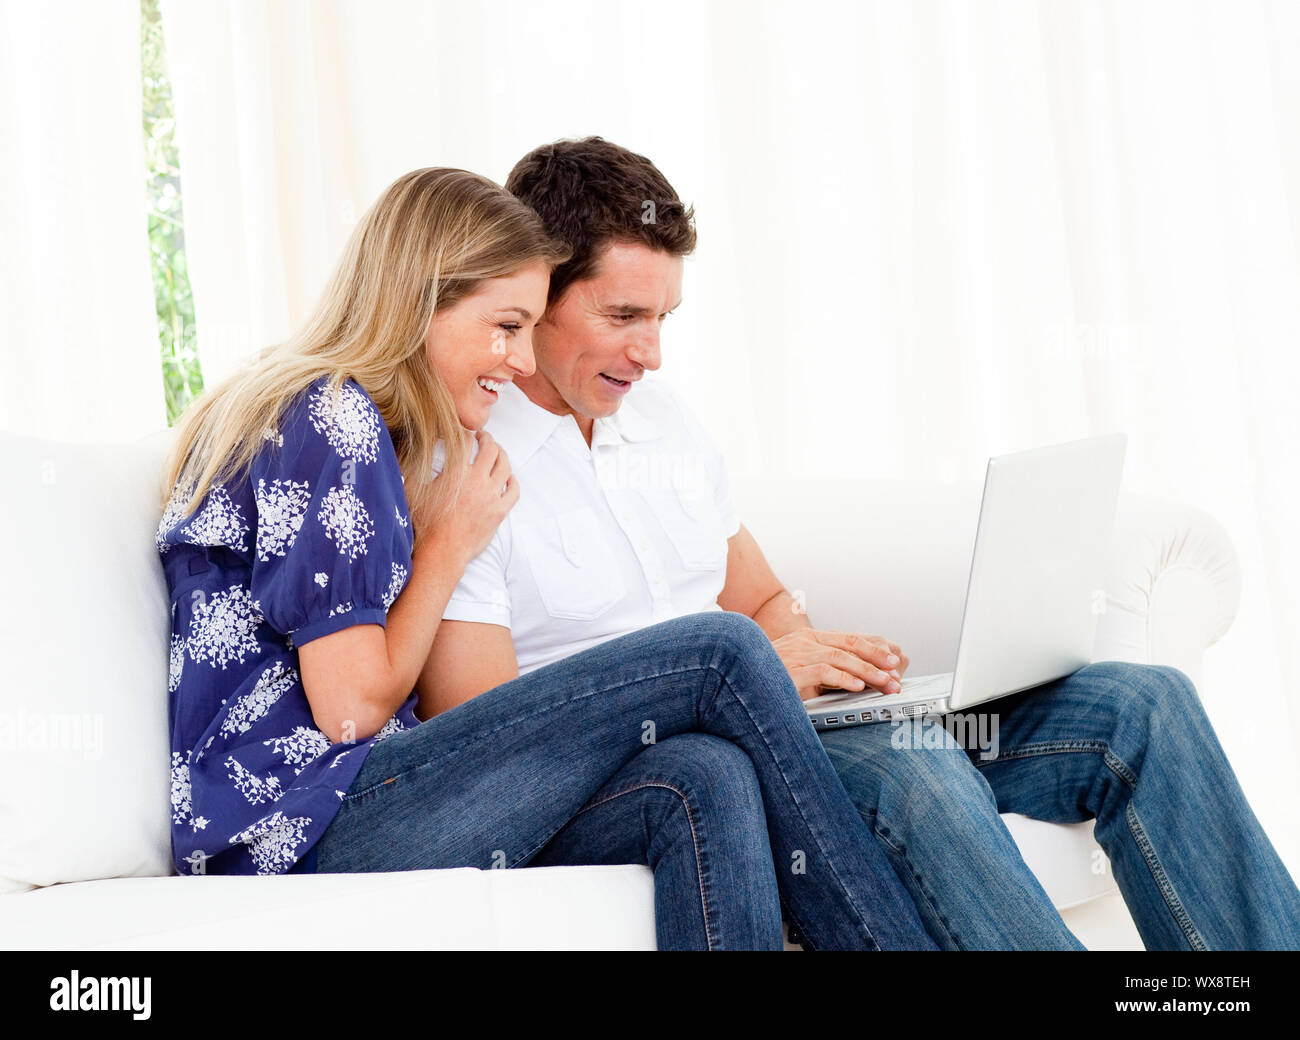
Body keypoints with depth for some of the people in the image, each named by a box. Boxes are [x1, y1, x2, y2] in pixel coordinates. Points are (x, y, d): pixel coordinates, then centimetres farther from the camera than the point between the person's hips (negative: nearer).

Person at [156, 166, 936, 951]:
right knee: (720, 655, -14)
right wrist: (451, 547, -1)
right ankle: (898, 939, -6)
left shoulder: (369, 428, 21)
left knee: (705, 782, -17)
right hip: (307, 823, -9)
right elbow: (351, 704, -14)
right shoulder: (328, 424, -9)